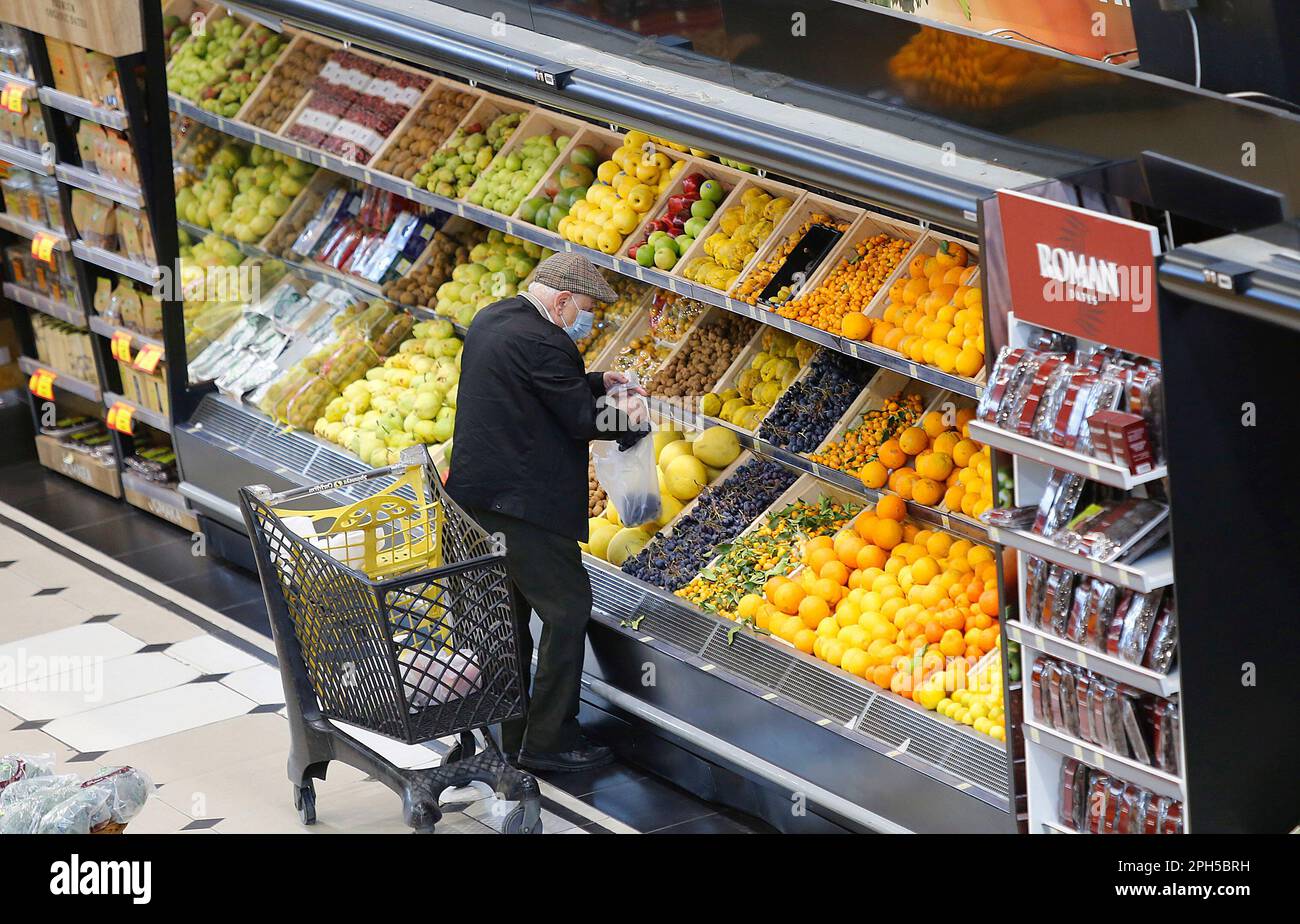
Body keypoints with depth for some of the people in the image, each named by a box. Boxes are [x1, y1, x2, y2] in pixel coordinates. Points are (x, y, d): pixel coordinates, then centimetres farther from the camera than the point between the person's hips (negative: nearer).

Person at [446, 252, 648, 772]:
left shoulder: (490, 320, 11)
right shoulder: (542, 343, -20)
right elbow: (580, 420, -14)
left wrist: (596, 383, 16)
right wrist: (628, 418, 3)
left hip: (476, 495, 10)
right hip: (523, 504, -10)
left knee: (507, 613, 18)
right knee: (567, 609, 0)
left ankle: (514, 736, 26)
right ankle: (547, 742, 2)